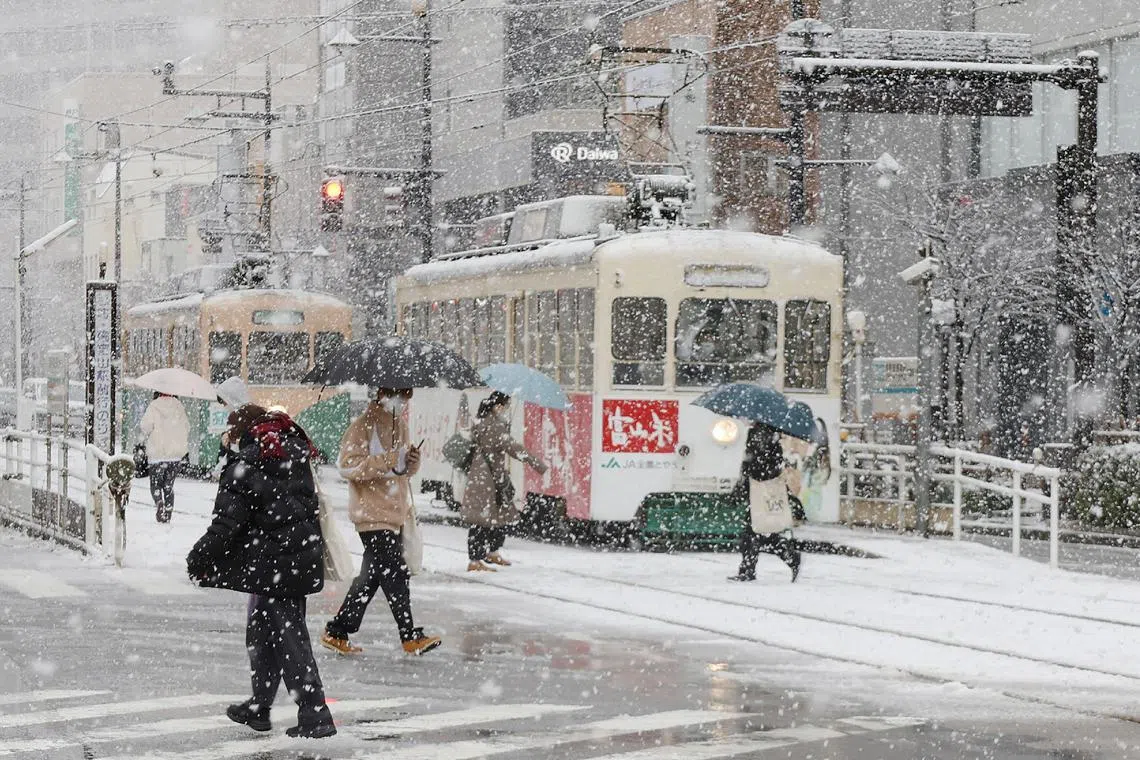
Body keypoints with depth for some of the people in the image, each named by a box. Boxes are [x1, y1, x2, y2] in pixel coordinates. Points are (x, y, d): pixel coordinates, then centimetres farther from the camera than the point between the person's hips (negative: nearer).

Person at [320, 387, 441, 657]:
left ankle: (337, 632, 18)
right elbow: (348, 465, -17)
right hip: (372, 514, -9)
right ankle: (410, 636, -2)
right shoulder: (363, 426, -10)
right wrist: (385, 462, -25)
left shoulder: (400, 425, 15)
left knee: (372, 576, 11)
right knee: (396, 574, -8)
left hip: (394, 513, 9)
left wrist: (412, 462, 0)